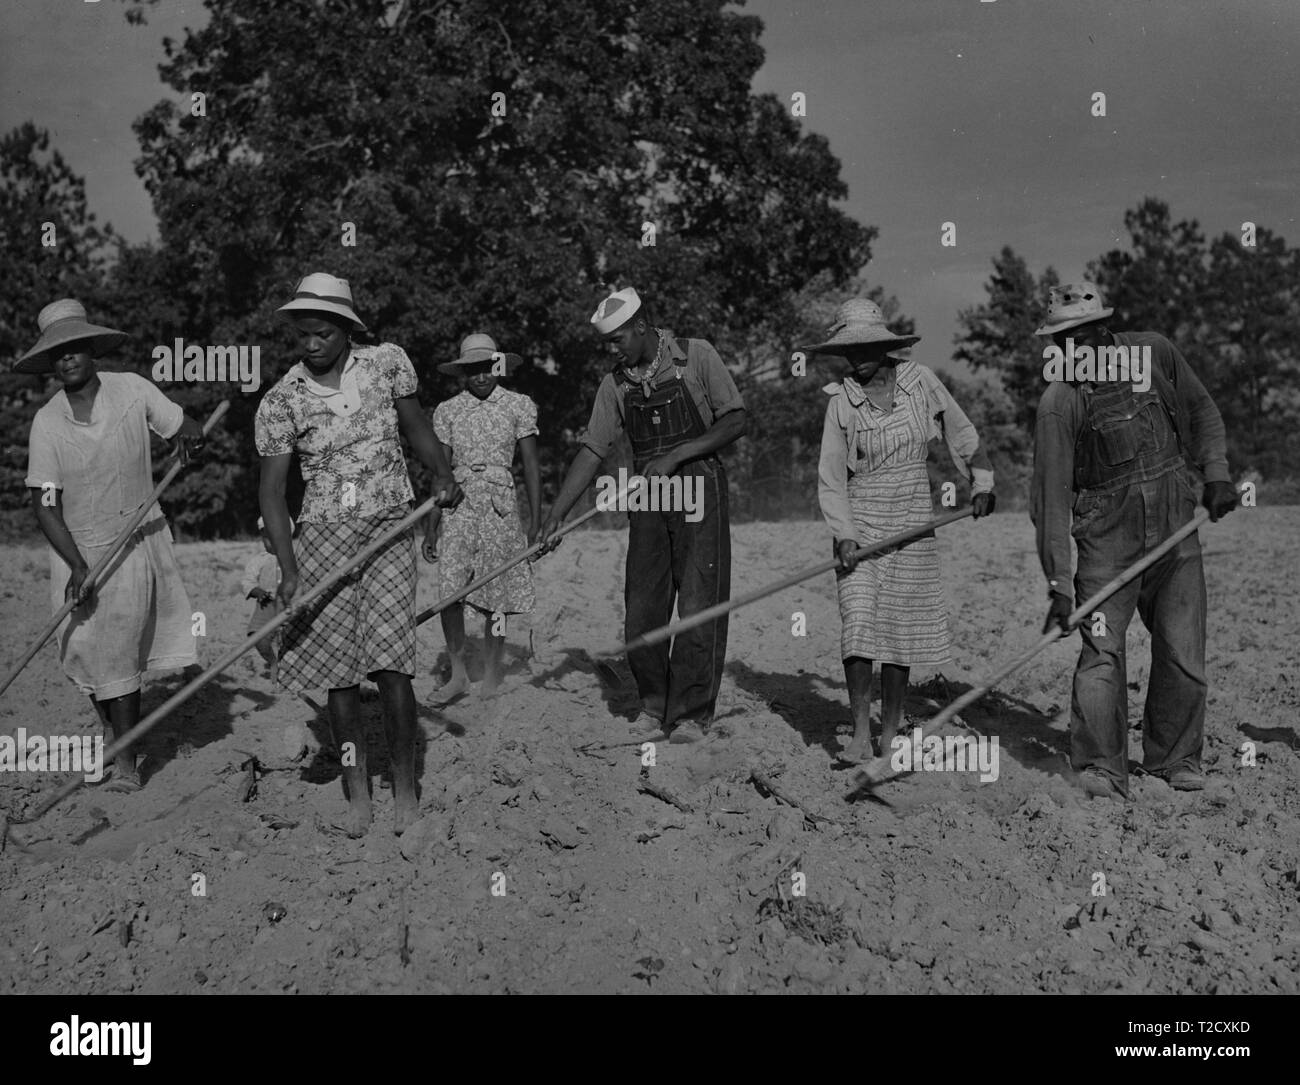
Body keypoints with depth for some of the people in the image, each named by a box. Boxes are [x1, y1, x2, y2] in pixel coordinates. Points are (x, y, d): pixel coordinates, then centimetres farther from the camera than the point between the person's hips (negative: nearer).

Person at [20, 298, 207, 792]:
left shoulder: (132, 390, -7)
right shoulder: (47, 422, -9)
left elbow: (188, 429, 2)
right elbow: (45, 504, -9)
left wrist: (190, 436, -24)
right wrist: (78, 566, -19)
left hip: (140, 543, 0)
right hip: (79, 552, 0)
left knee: (124, 659, 5)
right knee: (90, 655, 6)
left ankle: (126, 760, 19)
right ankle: (114, 734, 32)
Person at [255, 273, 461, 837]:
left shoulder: (387, 362, 2)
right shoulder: (281, 400, -2)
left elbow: (415, 425, 16)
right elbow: (271, 490, -4)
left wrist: (442, 474, -2)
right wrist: (288, 569, -14)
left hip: (389, 526, -1)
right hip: (321, 535, 1)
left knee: (389, 663, -10)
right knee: (339, 671, 3)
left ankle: (405, 786, 4)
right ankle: (356, 790, 16)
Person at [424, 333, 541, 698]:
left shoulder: (518, 406, 4)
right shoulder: (447, 411, 8)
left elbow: (531, 467, 4)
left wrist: (536, 524, 0)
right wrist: (429, 528, 6)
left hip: (500, 506, -1)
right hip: (459, 506, 1)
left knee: (495, 598, 2)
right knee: (449, 592, -11)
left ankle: (491, 675, 16)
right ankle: (458, 672, 4)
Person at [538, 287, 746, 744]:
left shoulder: (696, 356, -3)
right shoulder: (615, 384, 7)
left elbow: (735, 421, -5)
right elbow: (591, 452, 7)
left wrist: (676, 455, -14)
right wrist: (554, 518, 2)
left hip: (699, 489, -4)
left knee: (698, 608, -5)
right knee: (641, 611, 2)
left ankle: (691, 714, 5)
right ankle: (654, 705, 19)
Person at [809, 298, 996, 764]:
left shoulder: (920, 381, -1)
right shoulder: (841, 401, -4)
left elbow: (961, 433, 13)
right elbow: (831, 476, -4)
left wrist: (981, 482, 5)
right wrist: (842, 533, -15)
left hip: (913, 520, 1)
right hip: (860, 520, -1)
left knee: (901, 627, 3)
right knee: (858, 623, -13)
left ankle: (890, 735, 14)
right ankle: (859, 734, -8)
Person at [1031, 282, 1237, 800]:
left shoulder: (1155, 352, -2)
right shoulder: (1059, 402, -14)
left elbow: (1201, 411, 15)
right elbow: (1052, 497, -17)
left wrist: (1216, 471, 1)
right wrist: (1059, 585, -21)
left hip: (1175, 525, 3)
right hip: (1107, 536, -3)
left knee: (1183, 652, 5)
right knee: (1102, 651, -11)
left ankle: (1175, 758, 23)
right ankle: (1101, 770, -2)